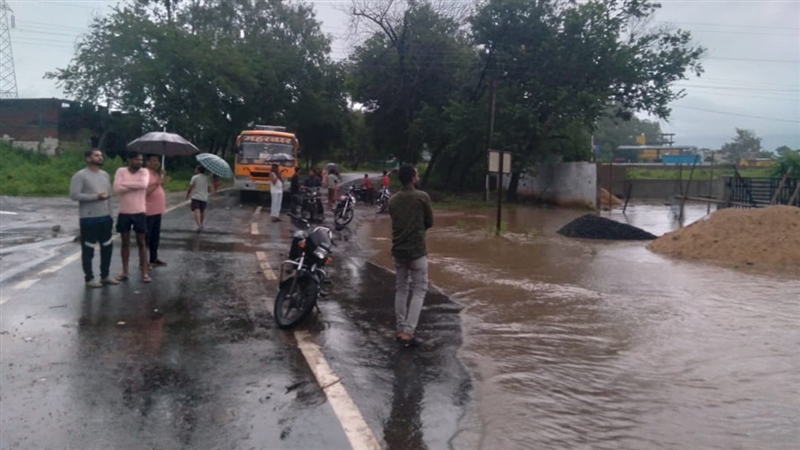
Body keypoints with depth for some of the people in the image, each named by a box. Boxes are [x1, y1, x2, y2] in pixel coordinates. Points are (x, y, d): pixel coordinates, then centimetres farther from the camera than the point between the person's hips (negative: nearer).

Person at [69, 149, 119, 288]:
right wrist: (95, 197, -20)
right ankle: (89, 278, 13)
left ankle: (105, 275, 25)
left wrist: (109, 213, 13)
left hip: (105, 217, 7)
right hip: (89, 219, -7)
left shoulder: (105, 175, 12)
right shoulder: (80, 175, -9)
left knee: (107, 247, 12)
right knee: (88, 249, 2)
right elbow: (74, 195, -17)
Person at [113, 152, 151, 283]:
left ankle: (144, 272, 10)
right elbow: (117, 188, -16)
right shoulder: (121, 171, -2)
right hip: (124, 213, 1)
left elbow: (143, 184, -22)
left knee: (141, 243, 5)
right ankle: (125, 271, 19)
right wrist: (135, 185, -16)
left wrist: (126, 184, -16)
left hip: (139, 213, -1)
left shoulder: (144, 172, -2)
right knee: (125, 243, 9)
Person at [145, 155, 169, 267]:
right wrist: (157, 183, -21)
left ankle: (154, 259, 25)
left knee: (155, 236, 15)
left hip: (157, 210, 9)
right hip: (148, 211, -9)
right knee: (146, 237, -2)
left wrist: (163, 182, 4)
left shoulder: (156, 174, 15)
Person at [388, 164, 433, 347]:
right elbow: (429, 223, 1)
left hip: (398, 249, 6)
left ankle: (400, 330, 17)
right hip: (417, 250, -5)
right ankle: (408, 332, -7)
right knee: (419, 291, 1)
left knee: (401, 289, 15)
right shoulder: (422, 197, -9)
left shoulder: (393, 200, 7)